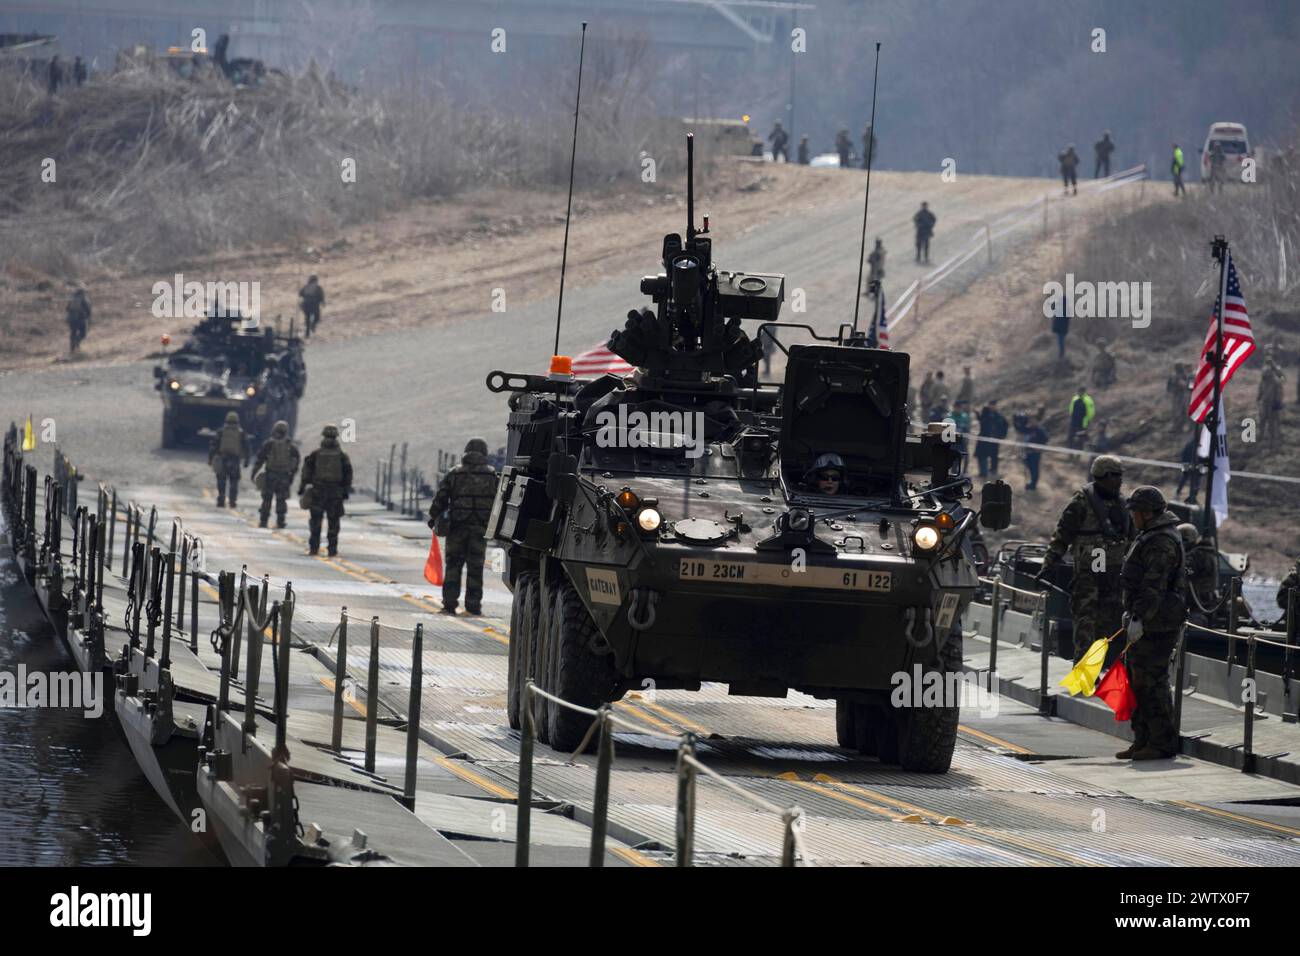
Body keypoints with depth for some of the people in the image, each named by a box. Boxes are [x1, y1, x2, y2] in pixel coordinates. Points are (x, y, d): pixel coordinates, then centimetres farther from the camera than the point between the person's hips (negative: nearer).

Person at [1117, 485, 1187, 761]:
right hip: (1146, 622, 11)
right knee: (1136, 682, 13)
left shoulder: (1163, 543, -17)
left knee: (1152, 682, -9)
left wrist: (1139, 619, -27)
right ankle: (1143, 741, 18)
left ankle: (1163, 744, -6)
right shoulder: (1151, 537, 17)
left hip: (1156, 624, -11)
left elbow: (1154, 586, -24)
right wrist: (1131, 612, 29)